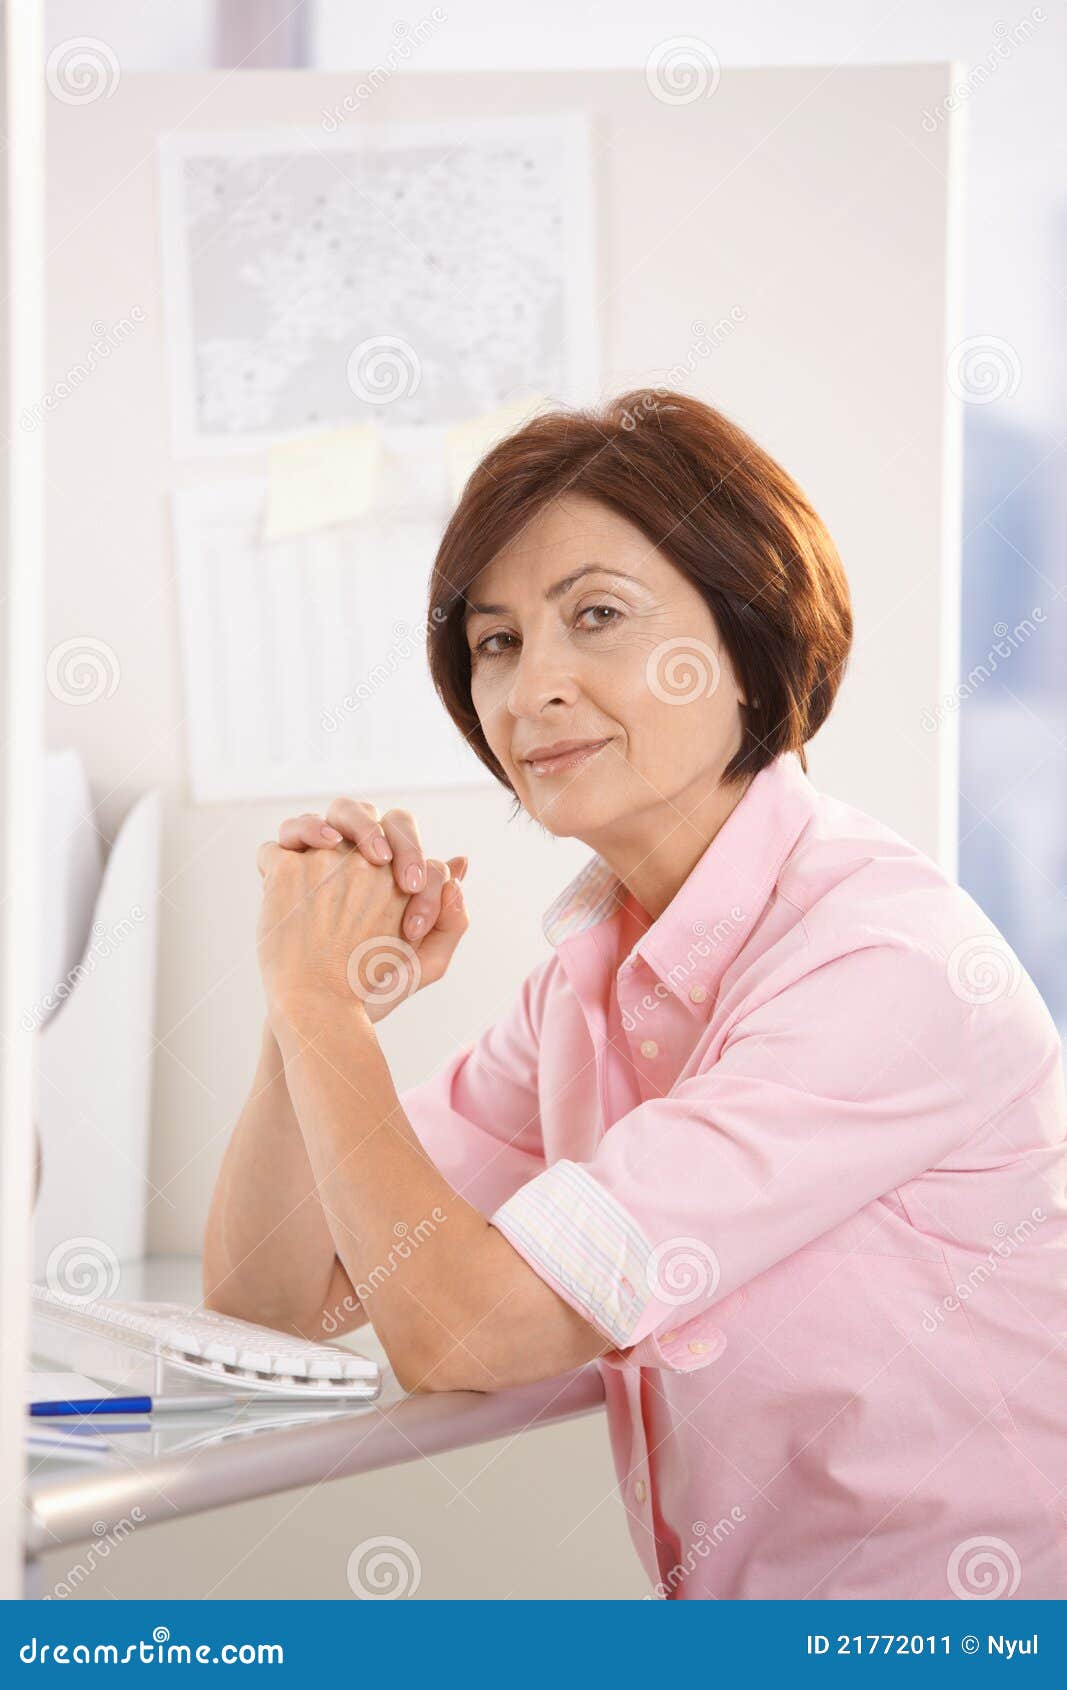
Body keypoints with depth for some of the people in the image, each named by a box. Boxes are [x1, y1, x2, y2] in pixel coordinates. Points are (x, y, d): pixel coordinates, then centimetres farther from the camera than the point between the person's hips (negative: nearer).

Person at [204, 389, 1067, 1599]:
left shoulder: (890, 957, -19)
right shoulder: (591, 971, 4)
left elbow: (459, 1328, -20)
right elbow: (272, 1294, 7)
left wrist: (316, 996, -8)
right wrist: (323, 1000, -8)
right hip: (737, 1622, 6)